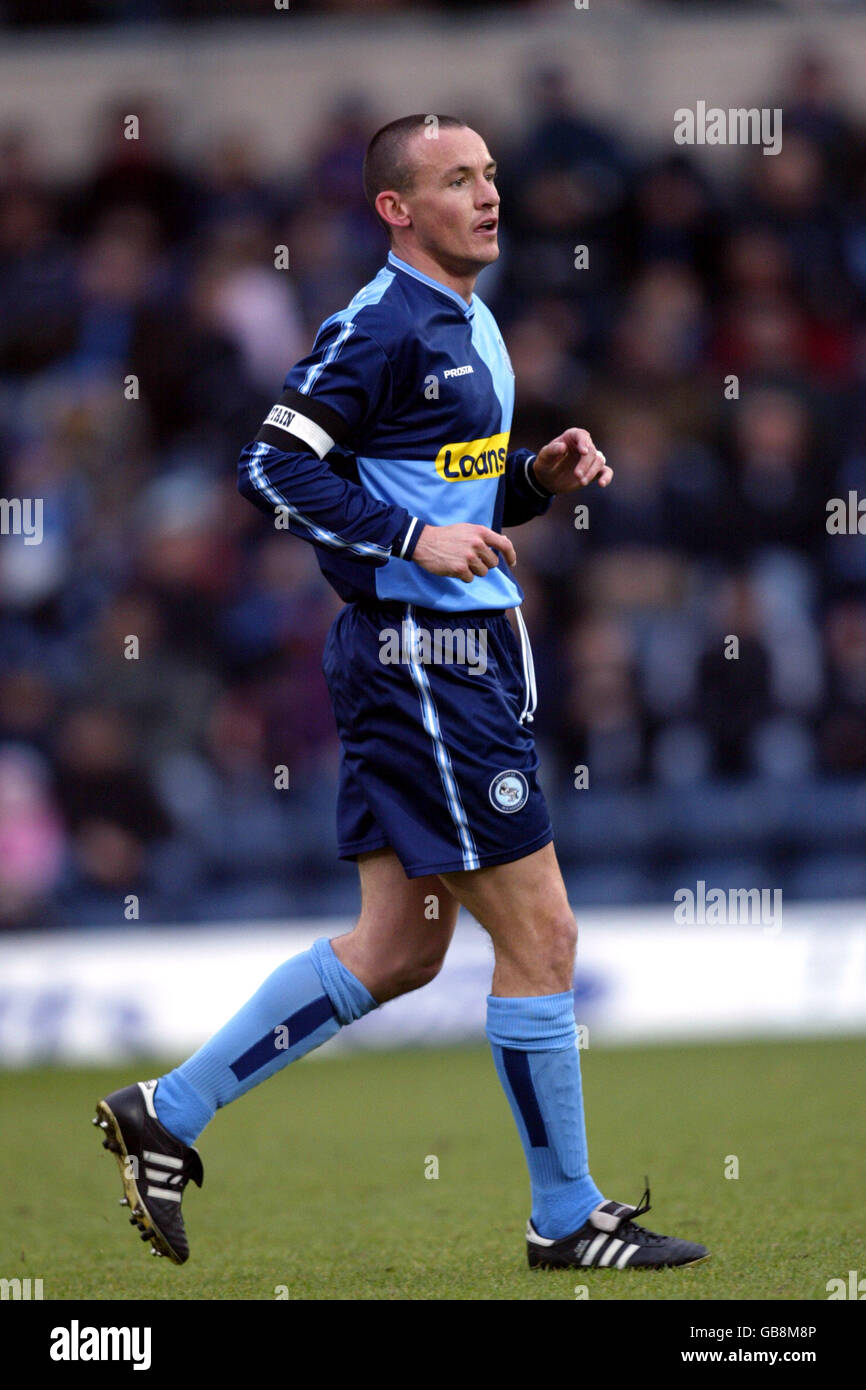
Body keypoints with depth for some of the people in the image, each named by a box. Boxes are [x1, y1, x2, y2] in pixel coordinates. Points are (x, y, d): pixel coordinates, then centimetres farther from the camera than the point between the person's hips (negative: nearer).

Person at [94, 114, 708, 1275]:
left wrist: (539, 479, 6)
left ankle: (168, 1113, 18)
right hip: (421, 662, -10)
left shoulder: (473, 325, 16)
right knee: (540, 938, -4)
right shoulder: (383, 327, -14)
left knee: (396, 951, 12)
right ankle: (566, 1220, 6)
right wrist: (416, 539, -23)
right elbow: (274, 467, -18)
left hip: (465, 653, 10)